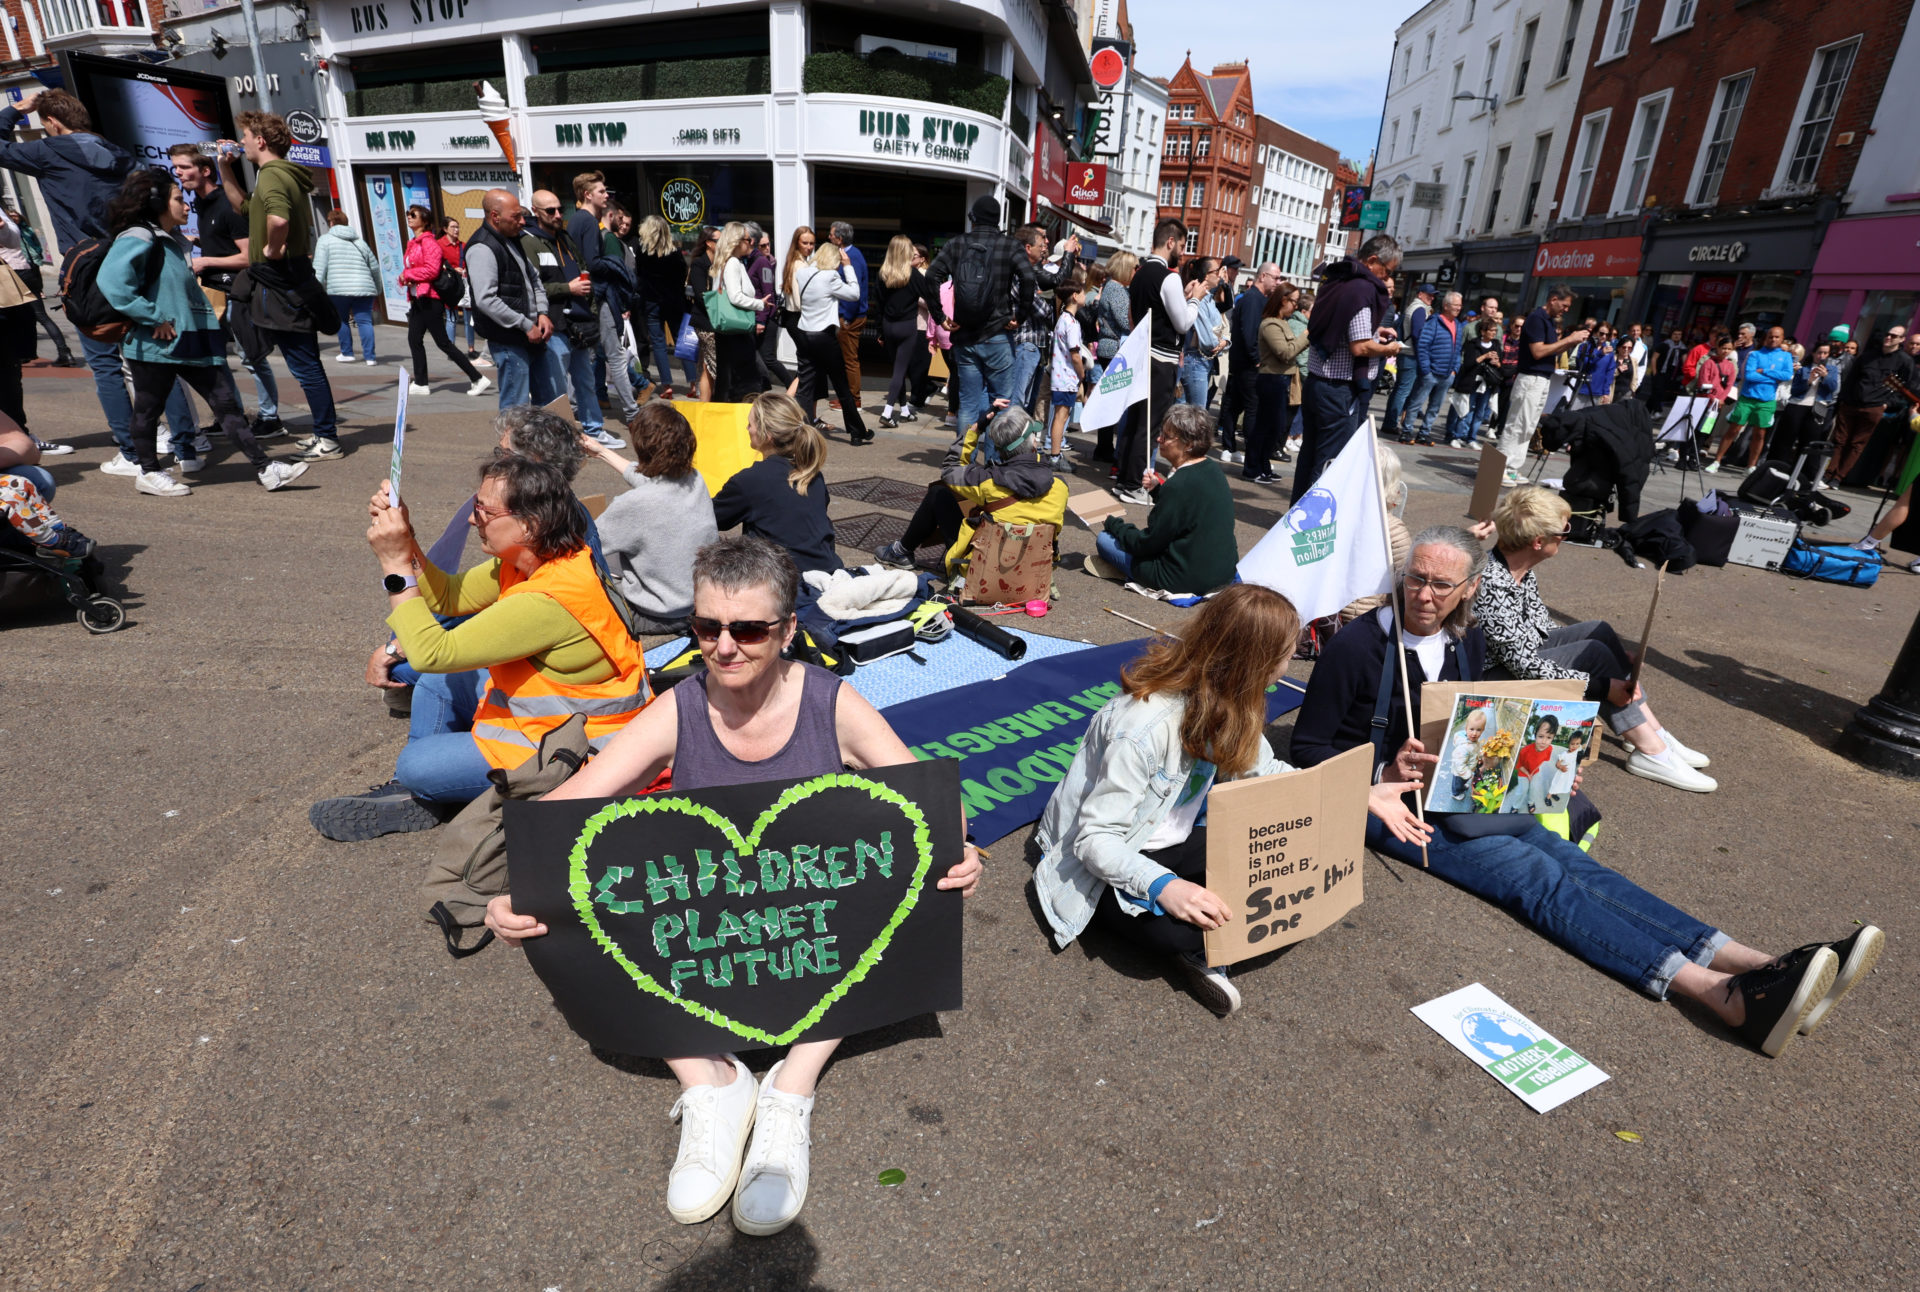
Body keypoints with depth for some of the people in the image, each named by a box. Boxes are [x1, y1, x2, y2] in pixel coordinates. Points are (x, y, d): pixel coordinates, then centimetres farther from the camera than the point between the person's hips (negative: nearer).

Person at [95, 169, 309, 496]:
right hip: (156, 345, -8)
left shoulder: (173, 242, 16)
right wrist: (154, 319, -22)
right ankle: (149, 473, 19)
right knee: (148, 409, 6)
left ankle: (264, 468, -1)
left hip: (191, 341, 8)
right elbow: (112, 282, -24)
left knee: (226, 401, 1)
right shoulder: (137, 238, -12)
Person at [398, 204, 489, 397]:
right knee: (414, 340, 10)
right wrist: (406, 277, 1)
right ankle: (420, 383, 18)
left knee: (443, 343, -10)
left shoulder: (428, 242, -11)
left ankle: (478, 379, -7)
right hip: (417, 299, 10)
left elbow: (432, 269, -21)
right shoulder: (413, 243, 16)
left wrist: (407, 274, -12)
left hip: (429, 299, -10)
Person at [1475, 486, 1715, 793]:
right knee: (1595, 653, -14)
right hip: (1499, 674, -9)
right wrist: (1602, 685, -22)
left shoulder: (1521, 570, -2)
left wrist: (1616, 657, 9)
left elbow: (1541, 623, 10)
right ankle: (1650, 751, -4)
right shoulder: (1493, 589, -31)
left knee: (1598, 630, 3)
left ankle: (1652, 732, 6)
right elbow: (1524, 666, -28)